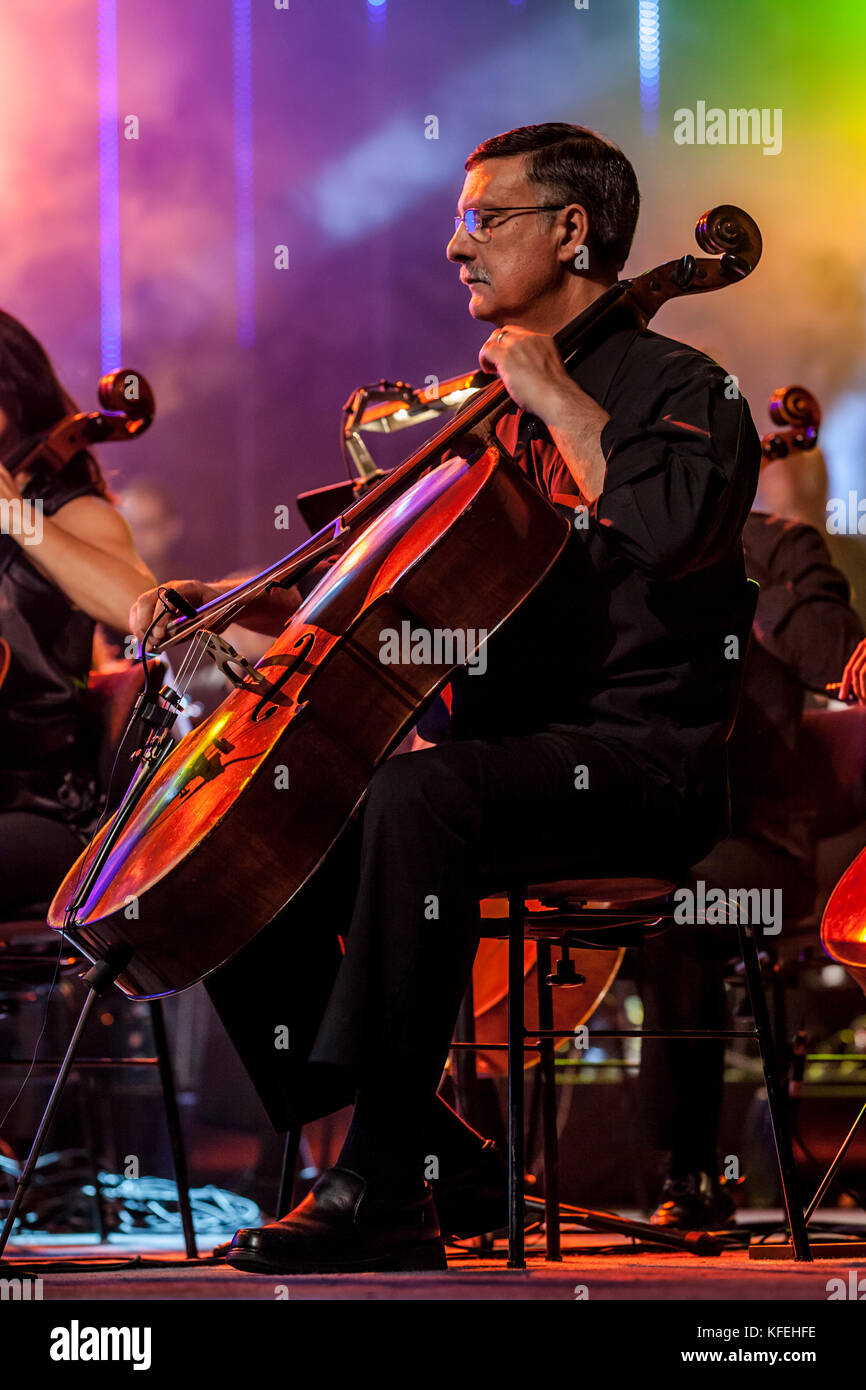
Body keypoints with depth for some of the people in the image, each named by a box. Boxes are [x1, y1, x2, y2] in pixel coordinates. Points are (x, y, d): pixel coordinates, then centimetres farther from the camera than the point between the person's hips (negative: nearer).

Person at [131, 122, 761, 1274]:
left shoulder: (682, 390, -2)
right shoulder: (489, 412, 22)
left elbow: (672, 531, -25)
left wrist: (556, 397, -14)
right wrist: (244, 605, 8)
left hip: (644, 758, -8)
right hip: (509, 755, 8)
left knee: (420, 795, -37)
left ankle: (379, 1185, -34)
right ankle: (442, 1164, -9)